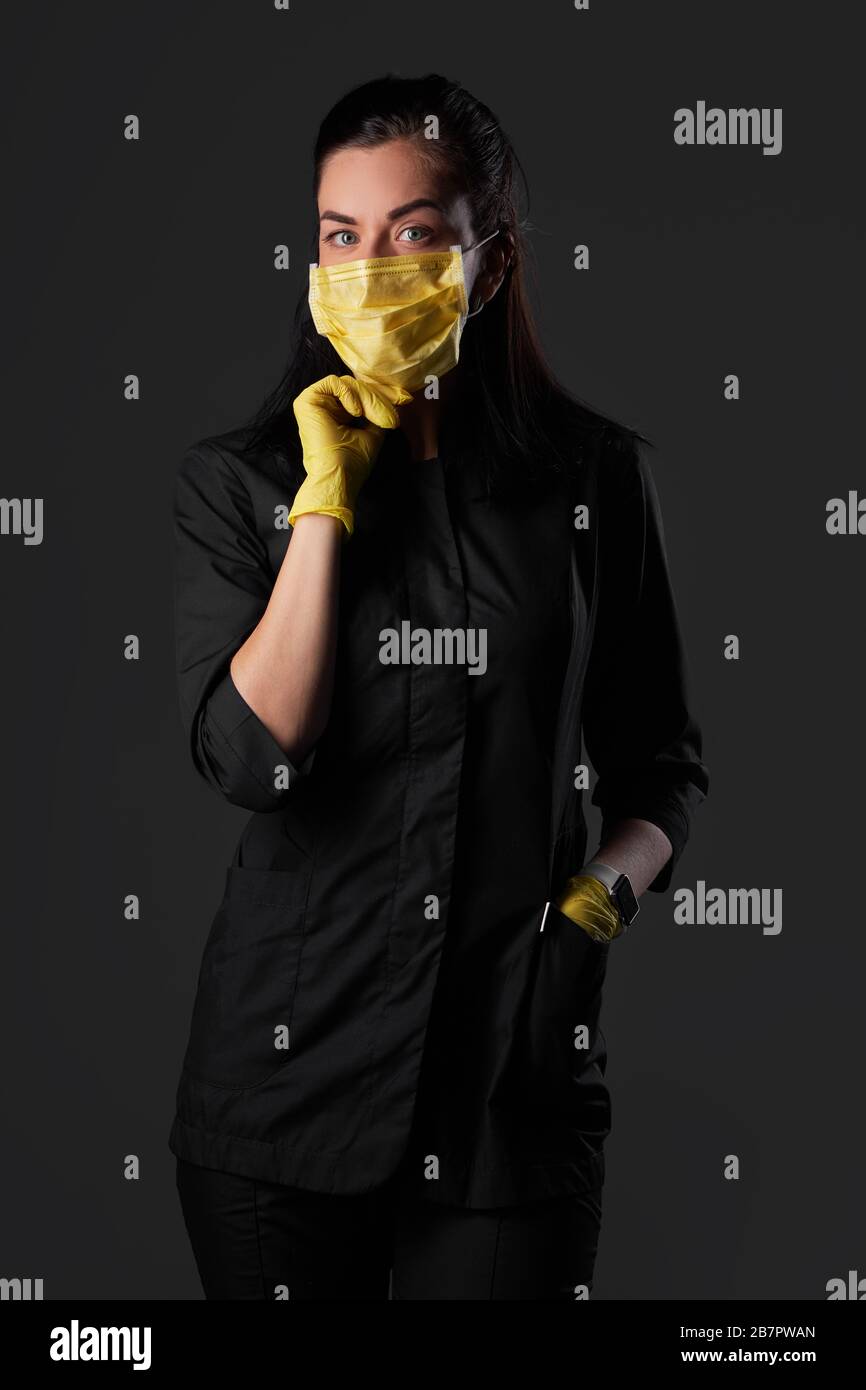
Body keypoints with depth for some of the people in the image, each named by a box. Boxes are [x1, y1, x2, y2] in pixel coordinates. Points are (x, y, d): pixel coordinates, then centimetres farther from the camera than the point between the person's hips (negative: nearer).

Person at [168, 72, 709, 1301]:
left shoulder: (593, 476, 1)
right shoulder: (240, 480, 1)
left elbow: (663, 762, 10)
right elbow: (248, 758, -13)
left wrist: (611, 886, -9)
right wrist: (326, 499, -12)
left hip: (520, 1070, 0)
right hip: (289, 1061, 0)